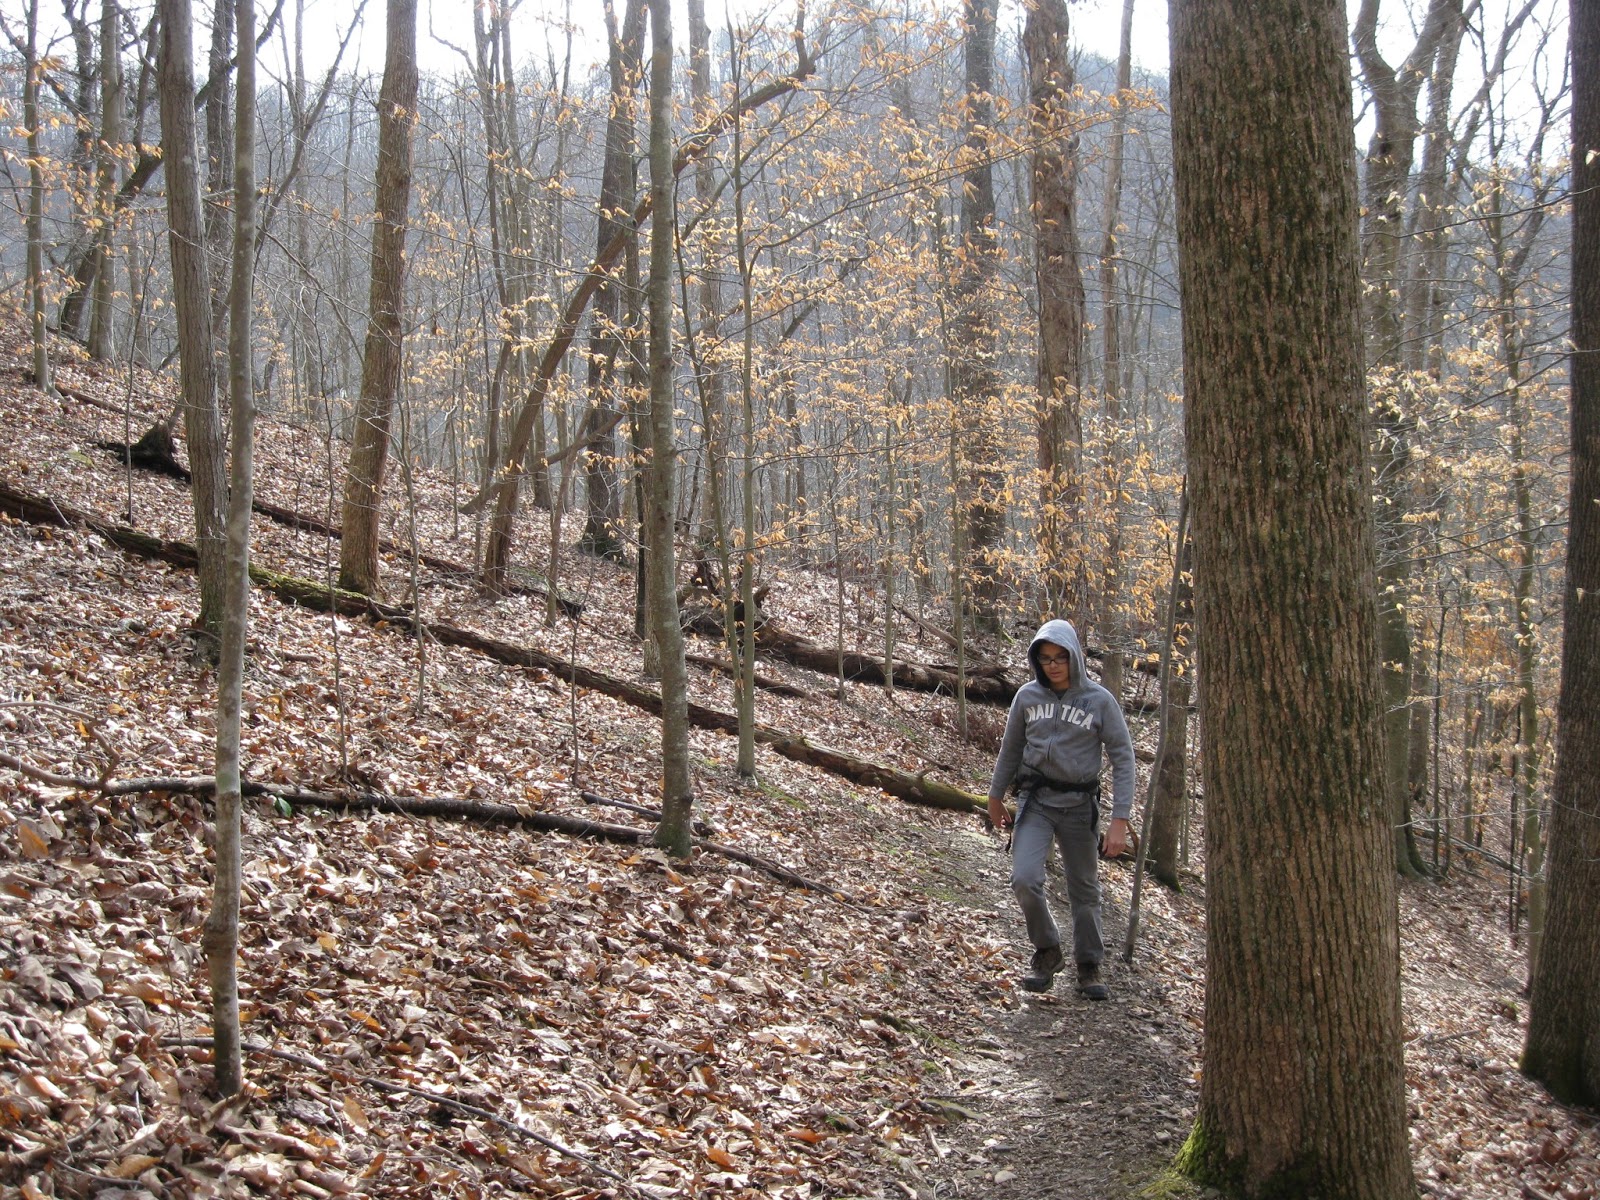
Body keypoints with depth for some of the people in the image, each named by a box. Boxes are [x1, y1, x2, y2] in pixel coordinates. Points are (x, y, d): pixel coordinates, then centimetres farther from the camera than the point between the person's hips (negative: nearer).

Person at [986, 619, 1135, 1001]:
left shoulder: (1099, 701, -7)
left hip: (1079, 805, -1)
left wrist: (1120, 821, -13)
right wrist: (996, 796, 21)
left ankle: (1089, 966, 25)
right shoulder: (1028, 696, -1)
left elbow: (1123, 759, -7)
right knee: (1025, 880, -15)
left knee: (1084, 888, 9)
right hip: (1034, 800, 1)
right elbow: (1010, 749, 14)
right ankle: (1047, 951, 9)